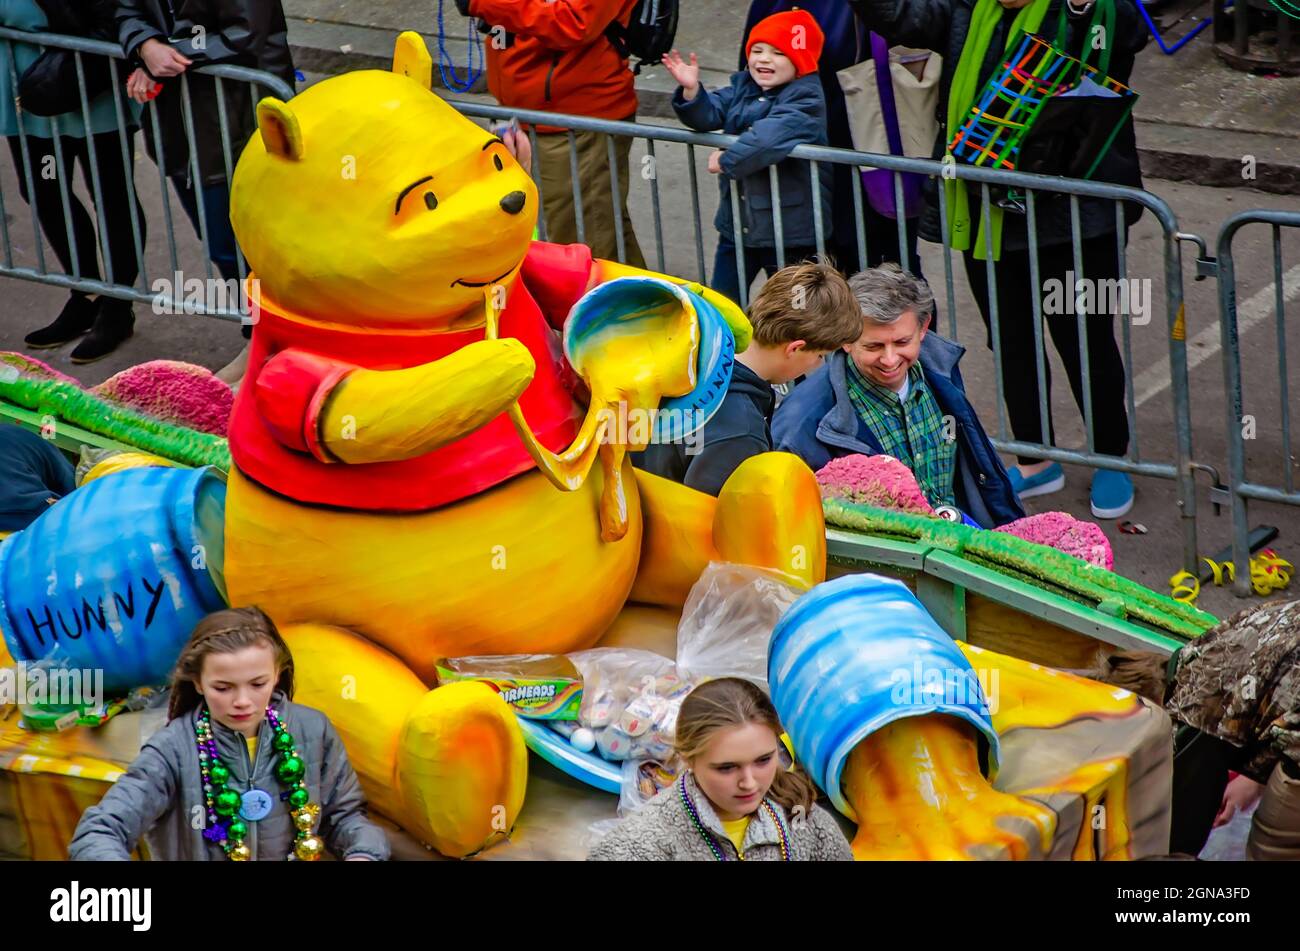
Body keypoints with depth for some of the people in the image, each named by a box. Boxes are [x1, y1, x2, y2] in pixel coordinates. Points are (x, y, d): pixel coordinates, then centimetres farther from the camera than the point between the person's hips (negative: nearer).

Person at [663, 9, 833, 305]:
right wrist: (692, 91, -24)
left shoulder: (805, 98, -19)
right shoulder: (742, 86, 6)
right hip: (737, 222, 7)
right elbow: (710, 114, -5)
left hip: (790, 228, -7)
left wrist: (728, 160, -27)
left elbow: (772, 135, -35)